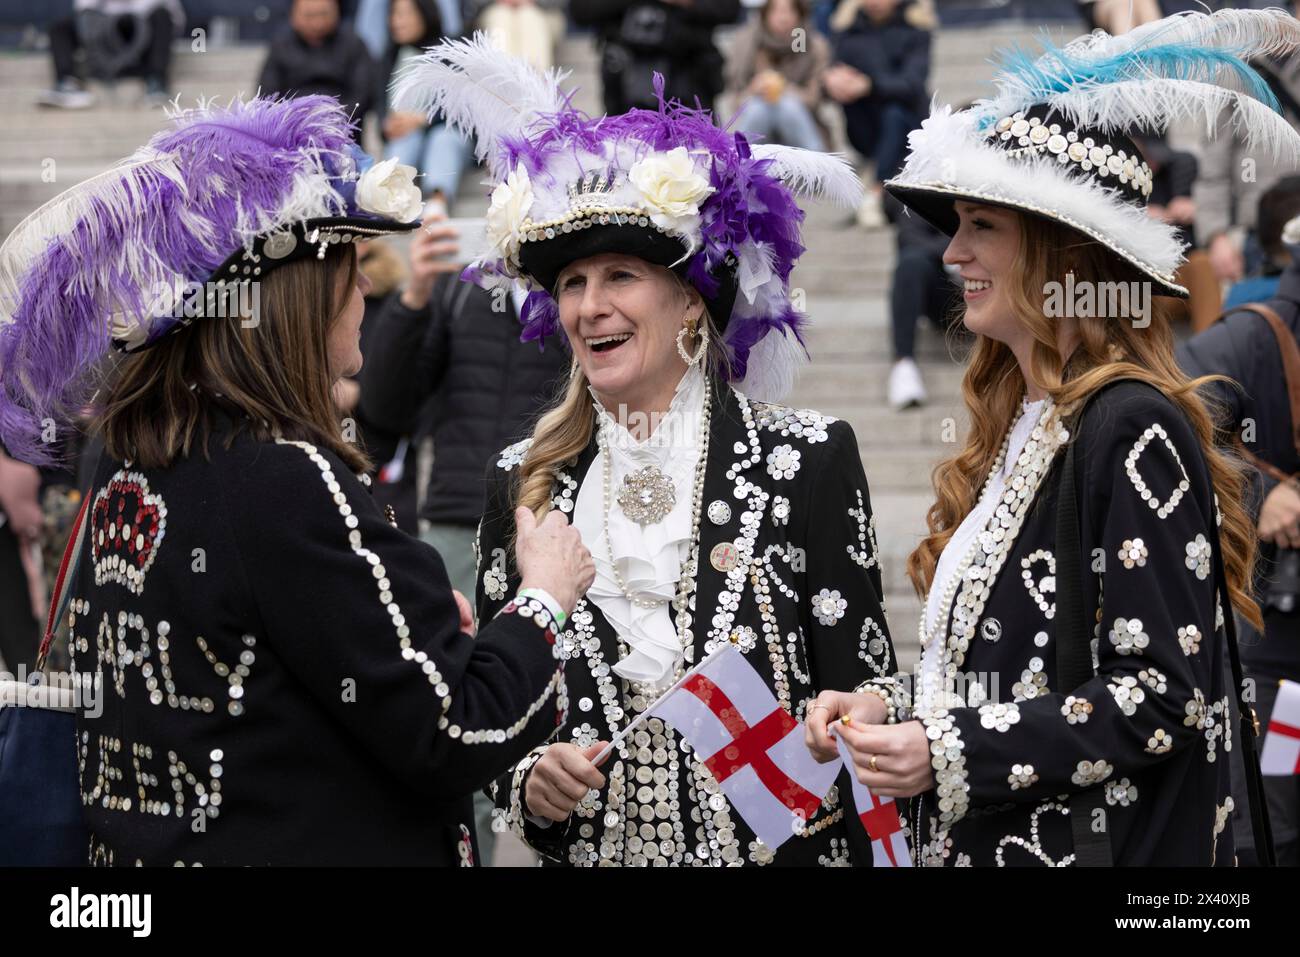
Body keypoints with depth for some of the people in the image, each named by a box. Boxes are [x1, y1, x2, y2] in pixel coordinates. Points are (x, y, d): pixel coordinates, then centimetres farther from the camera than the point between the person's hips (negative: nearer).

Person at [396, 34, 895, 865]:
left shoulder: (807, 456, -4)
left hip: (780, 842, -2)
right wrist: (531, 783, -9)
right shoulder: (526, 484, 4)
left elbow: (863, 687, -2)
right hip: (593, 849, 3)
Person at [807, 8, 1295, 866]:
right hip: (975, 842, 8)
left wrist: (951, 753, -21)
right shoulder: (1019, 427, 11)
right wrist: (892, 714, 2)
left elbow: (1163, 692, -19)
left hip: (1101, 843, -8)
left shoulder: (1130, 427, -15)